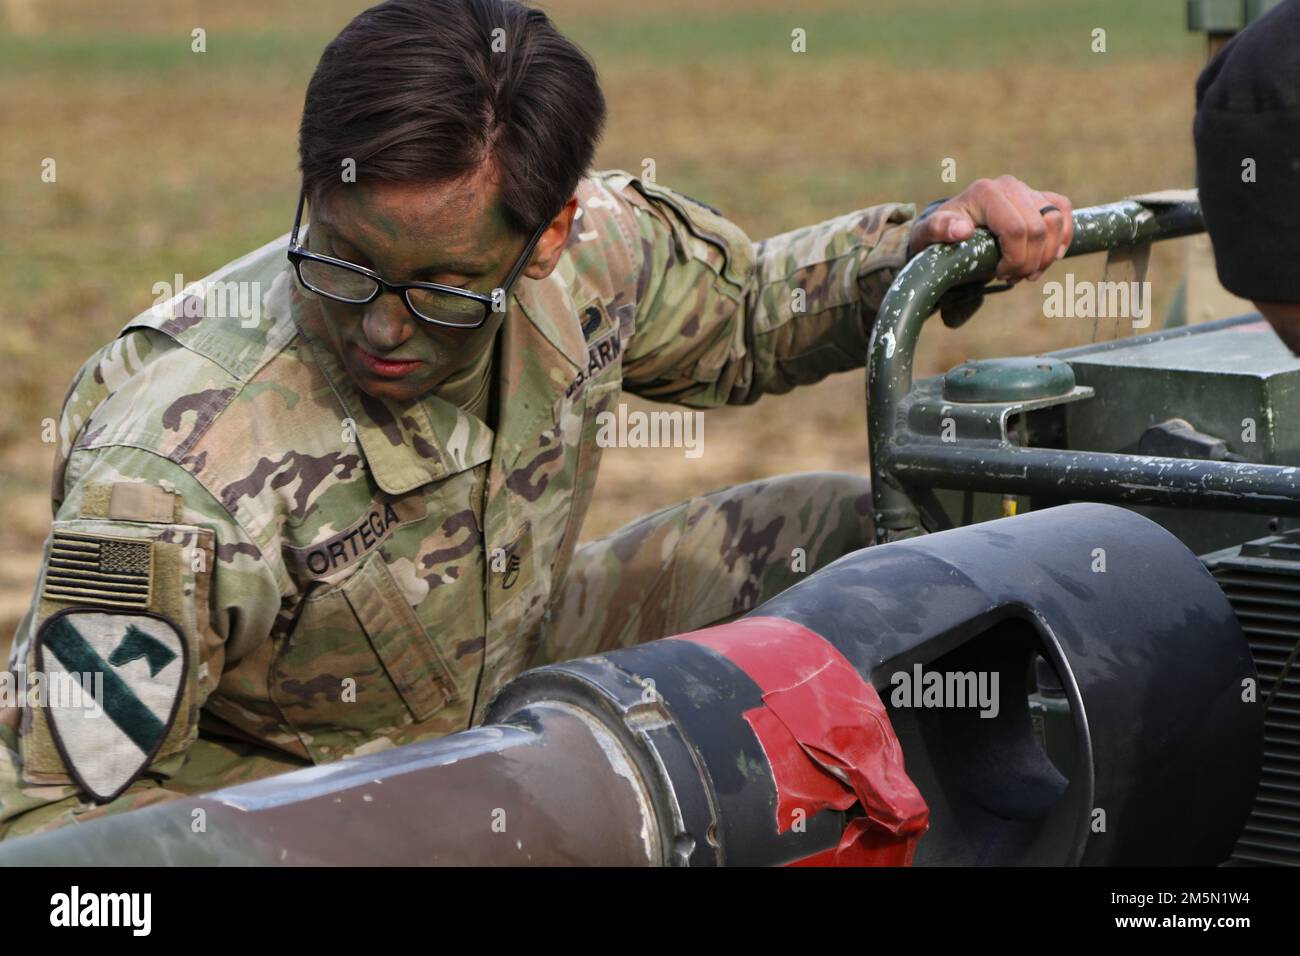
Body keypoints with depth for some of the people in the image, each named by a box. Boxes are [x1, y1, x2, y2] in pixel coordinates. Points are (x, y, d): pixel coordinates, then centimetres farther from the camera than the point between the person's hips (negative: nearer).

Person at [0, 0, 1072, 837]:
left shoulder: (596, 244, -19)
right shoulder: (179, 469, -37)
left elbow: (744, 305, 7)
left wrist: (924, 243, -8)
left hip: (518, 669, 6)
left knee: (837, 532, -1)